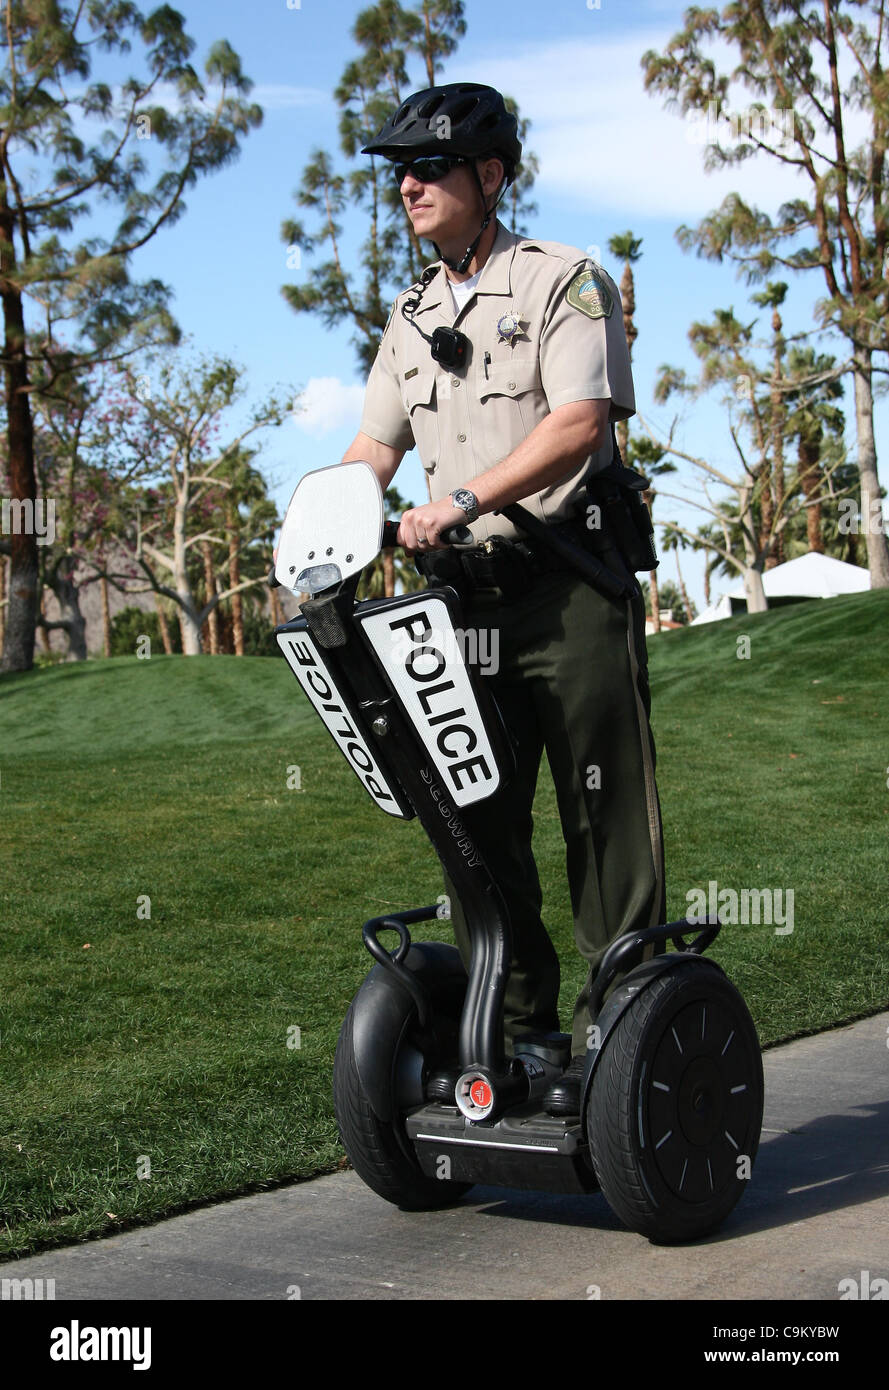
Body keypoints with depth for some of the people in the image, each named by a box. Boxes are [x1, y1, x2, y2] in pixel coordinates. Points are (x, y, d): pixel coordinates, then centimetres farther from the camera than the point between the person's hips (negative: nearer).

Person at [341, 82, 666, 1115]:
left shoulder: (564, 281, -2)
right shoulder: (411, 317, 18)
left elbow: (578, 422, -16)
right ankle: (515, 1032, 16)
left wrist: (463, 500, -25)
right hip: (468, 598, 7)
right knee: (477, 817, 6)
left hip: (570, 583, -6)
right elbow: (372, 449, 17)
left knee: (604, 816, -3)